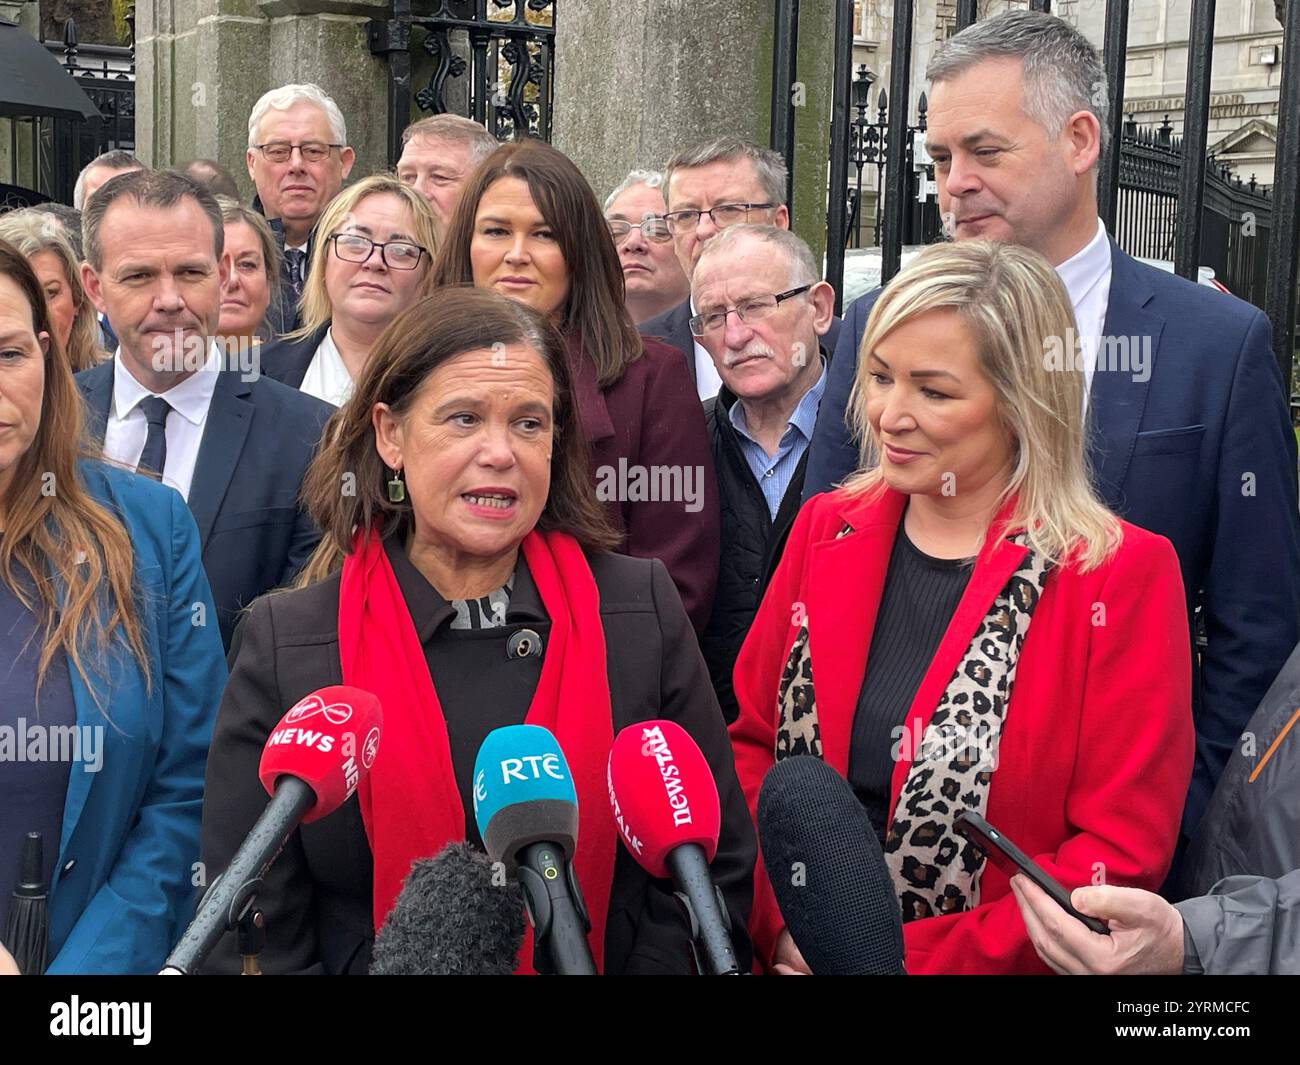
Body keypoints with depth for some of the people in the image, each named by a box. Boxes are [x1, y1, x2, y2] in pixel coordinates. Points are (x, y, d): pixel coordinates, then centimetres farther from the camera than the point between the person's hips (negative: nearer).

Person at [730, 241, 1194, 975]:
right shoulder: (826, 530, -2)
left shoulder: (1120, 576, -14)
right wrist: (780, 925, -13)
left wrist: (911, 956, -19)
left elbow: (1121, 854, -15)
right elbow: (752, 743, 2)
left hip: (976, 958, -3)